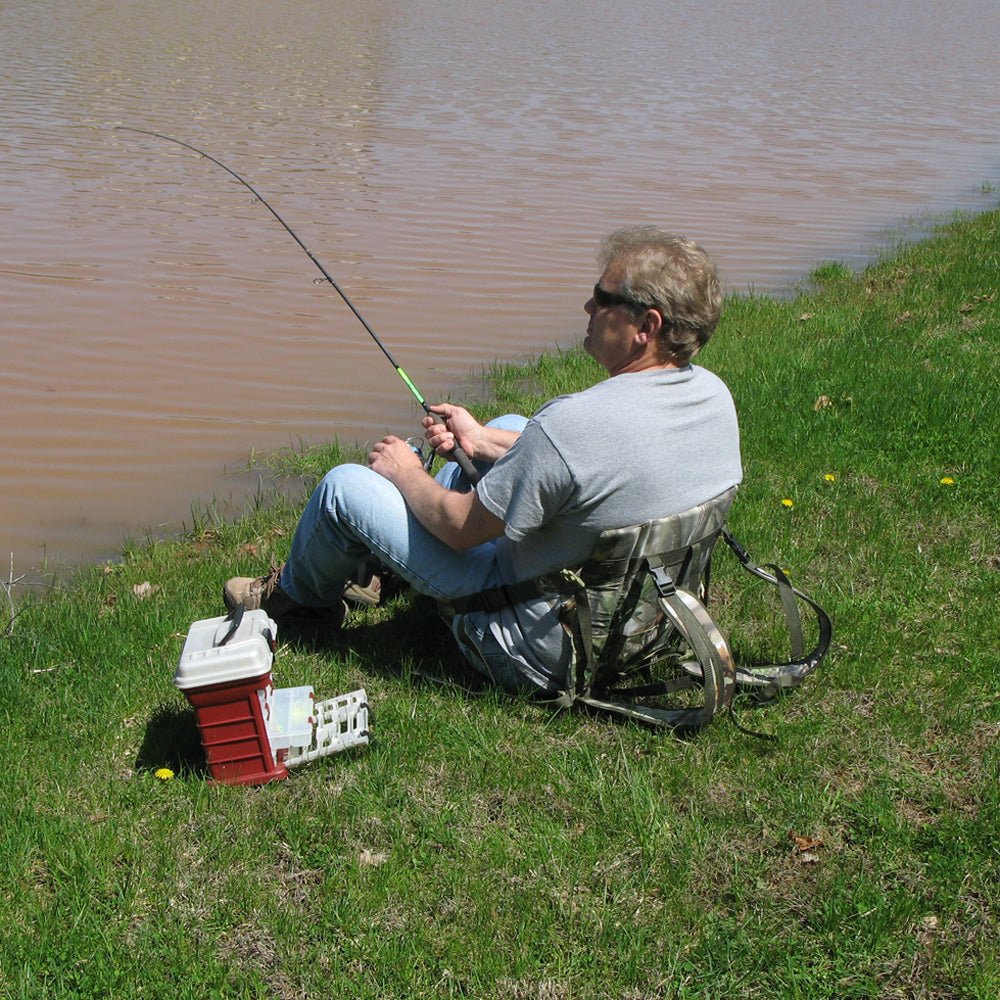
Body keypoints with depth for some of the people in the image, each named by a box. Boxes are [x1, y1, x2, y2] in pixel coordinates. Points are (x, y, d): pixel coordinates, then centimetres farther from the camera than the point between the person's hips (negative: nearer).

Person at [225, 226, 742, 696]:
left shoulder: (573, 422, -35)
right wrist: (483, 440, 11)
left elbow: (462, 527, -21)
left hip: (542, 651, -8)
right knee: (510, 425, 24)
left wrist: (406, 473, 0)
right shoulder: (713, 395, -9)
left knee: (344, 486, 2)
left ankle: (298, 592, 36)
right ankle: (389, 561, 44)